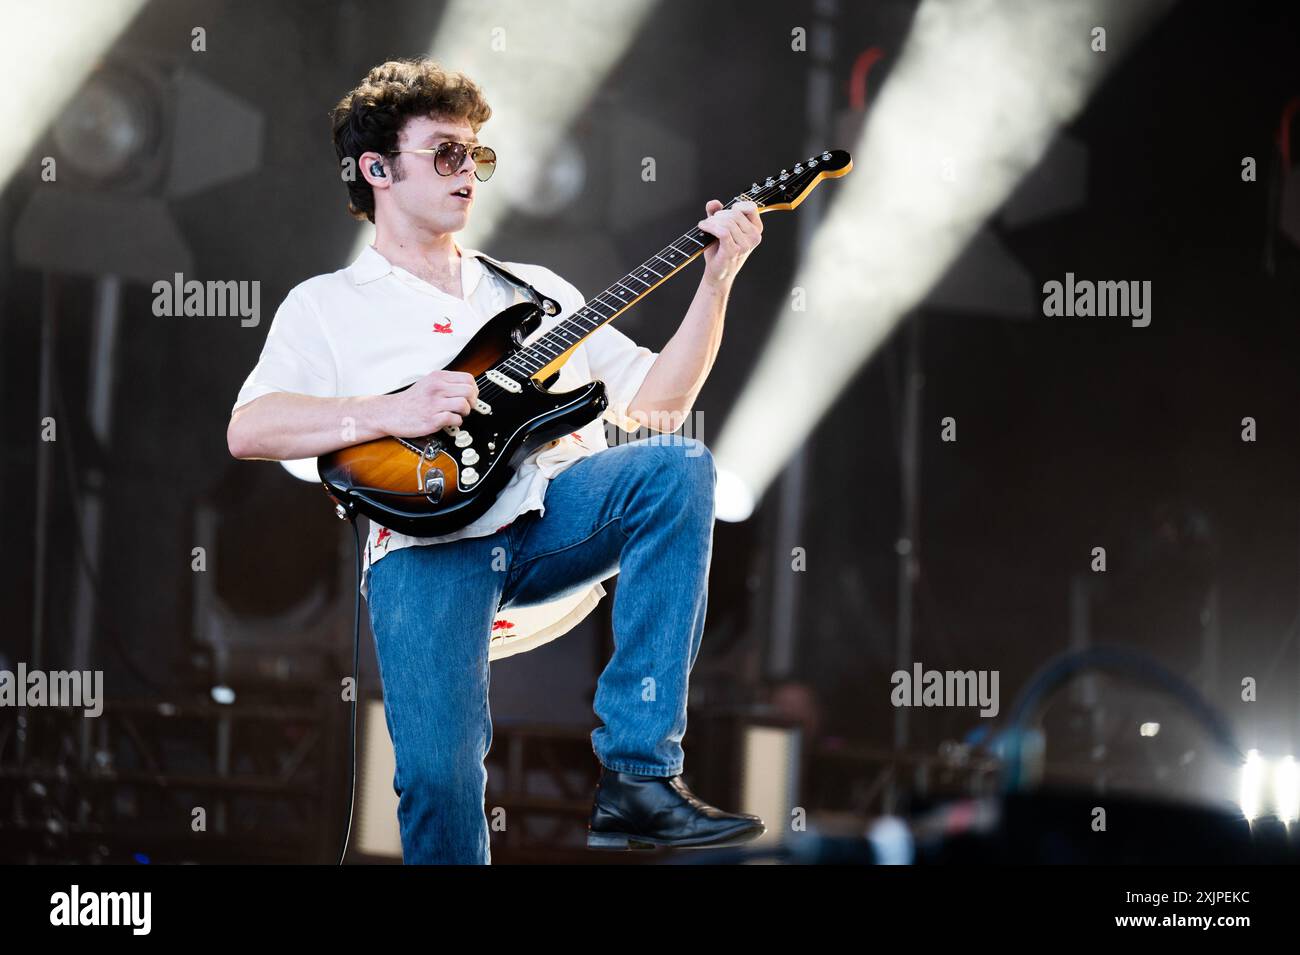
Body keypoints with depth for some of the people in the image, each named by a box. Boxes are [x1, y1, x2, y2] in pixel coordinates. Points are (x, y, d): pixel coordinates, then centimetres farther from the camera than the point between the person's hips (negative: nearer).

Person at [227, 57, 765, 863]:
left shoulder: (534, 287, 27)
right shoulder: (327, 306, 15)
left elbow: (654, 402, 19)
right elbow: (249, 430, -1)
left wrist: (716, 282, 7)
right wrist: (385, 413, -14)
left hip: (554, 510, 3)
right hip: (427, 537, -3)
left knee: (679, 467, -28)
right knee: (439, 775, -27)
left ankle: (637, 776, -29)